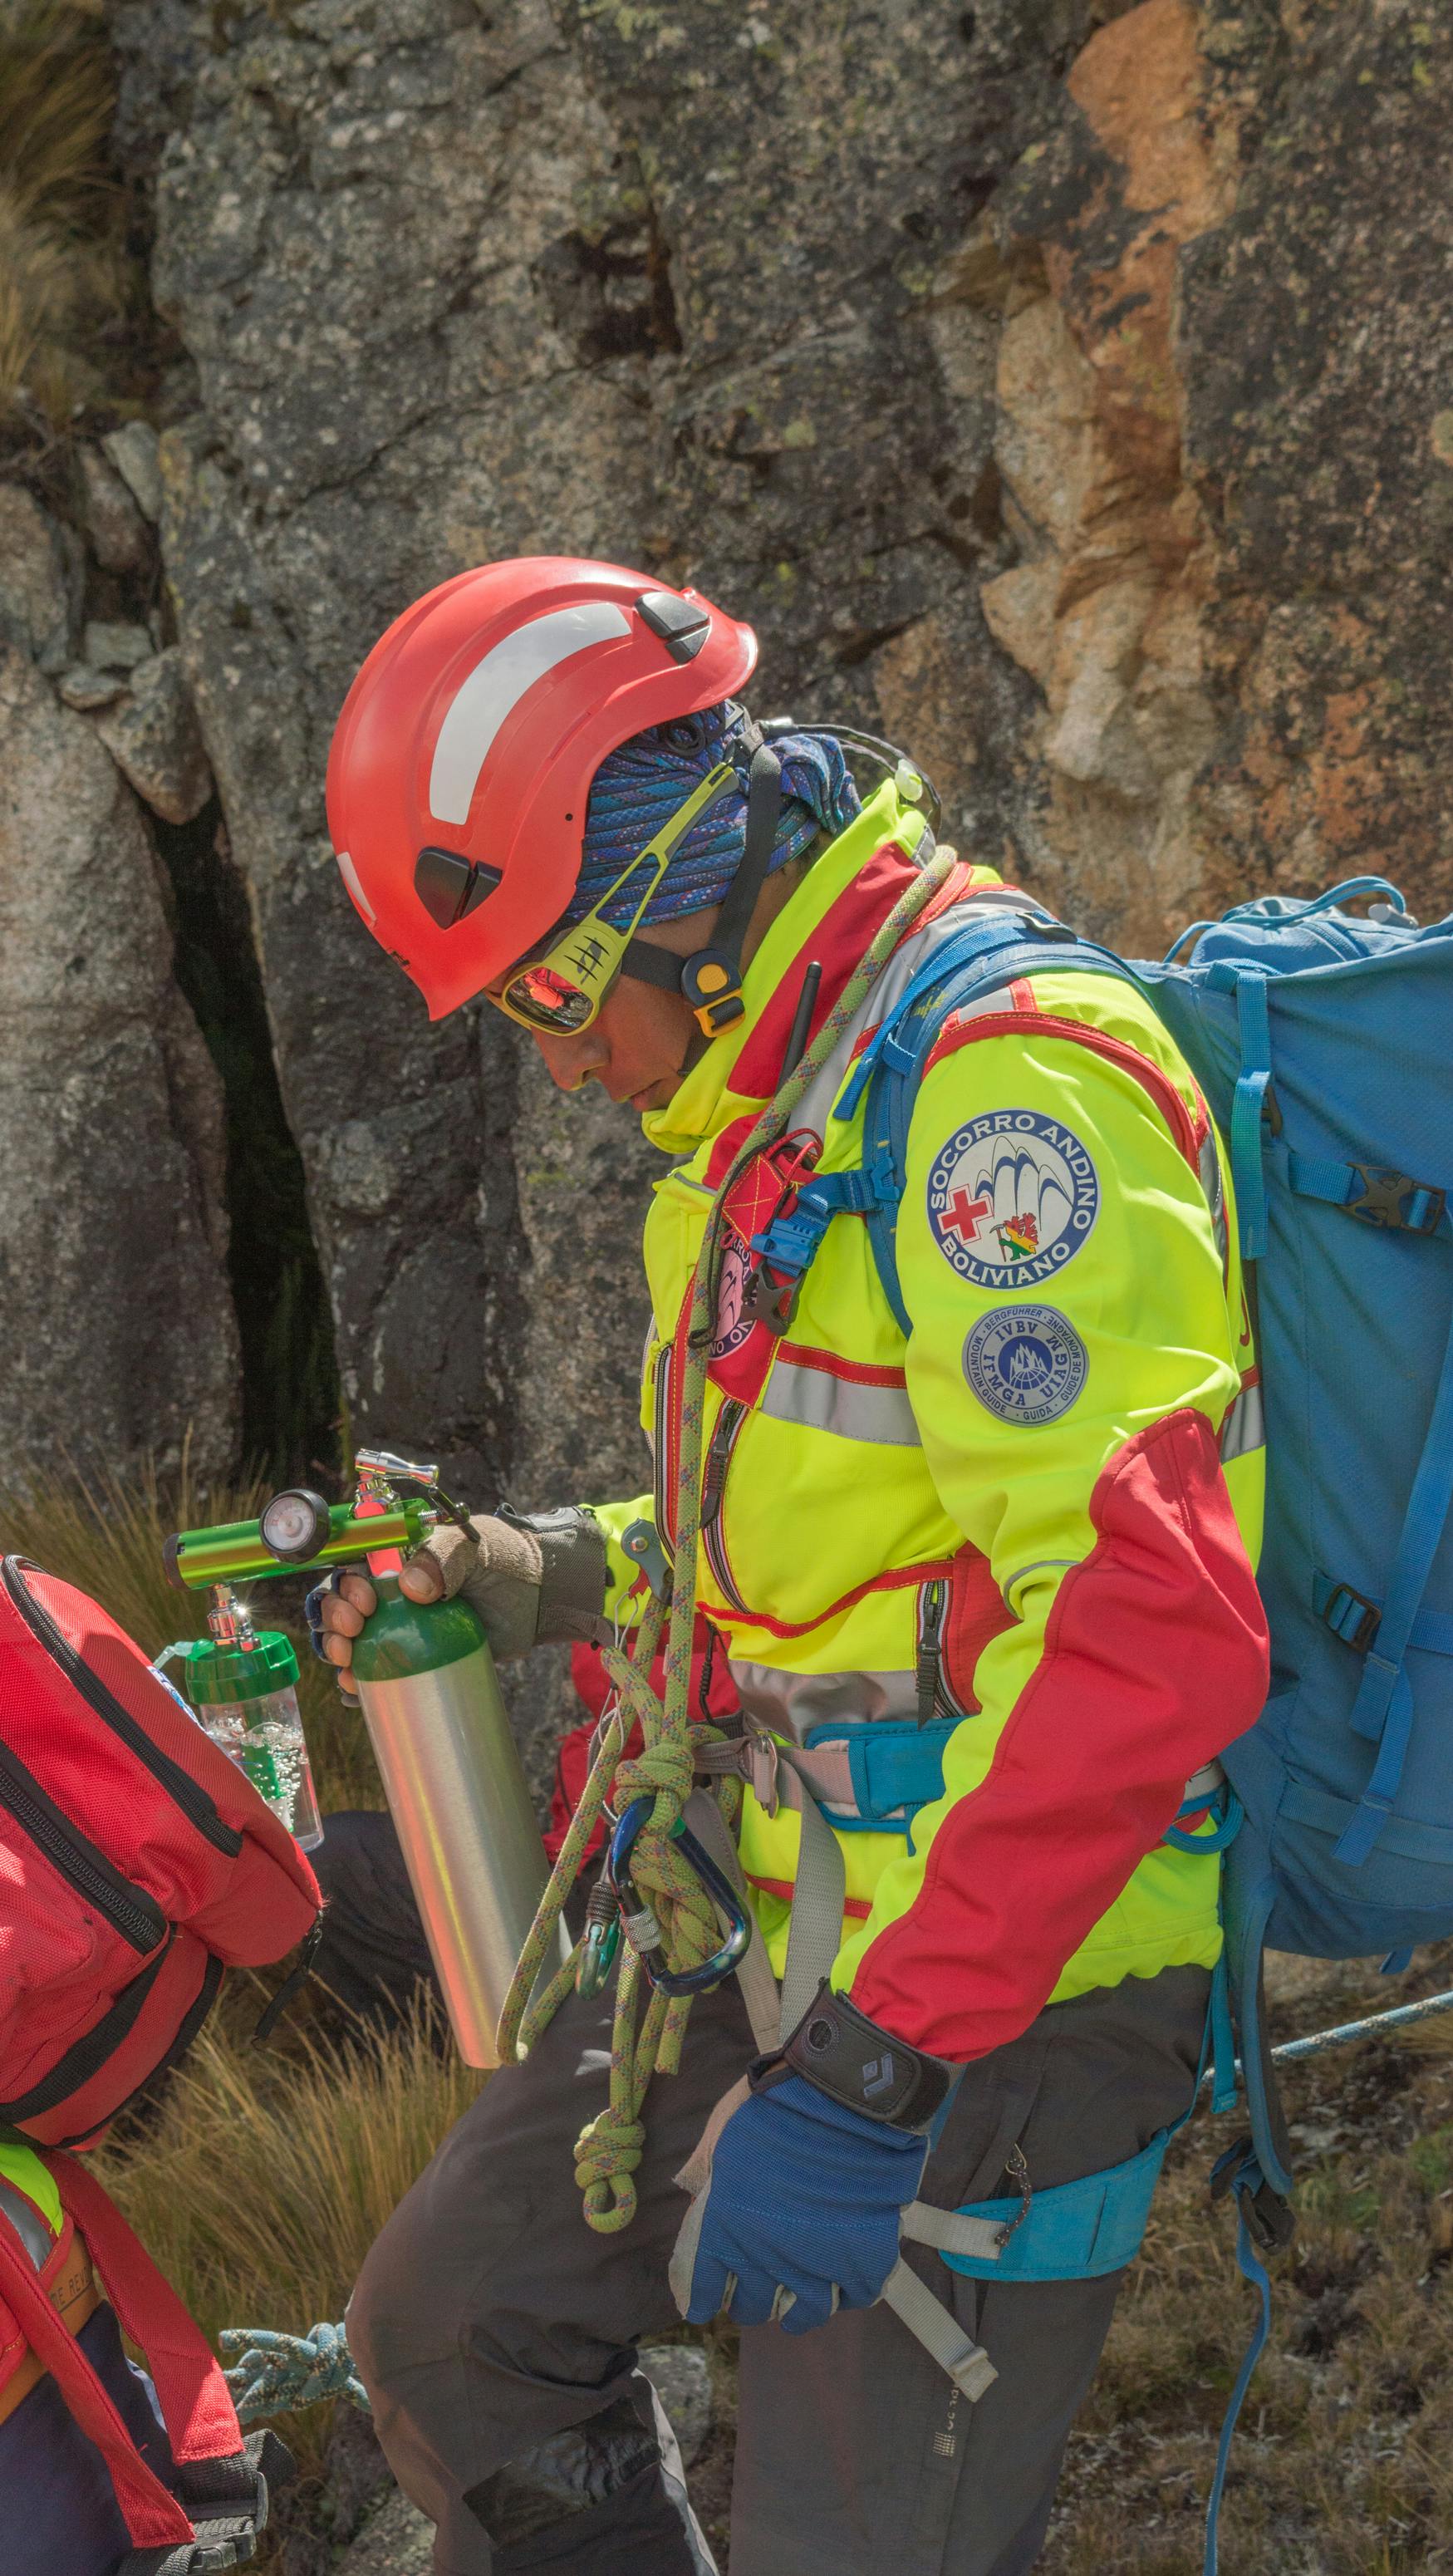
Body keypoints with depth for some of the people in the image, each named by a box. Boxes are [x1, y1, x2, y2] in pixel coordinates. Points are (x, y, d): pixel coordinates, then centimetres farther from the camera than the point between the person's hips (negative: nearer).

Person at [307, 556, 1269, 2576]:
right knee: (451, 2335, 15)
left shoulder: (1005, 1077, -21)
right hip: (798, 1940, 10)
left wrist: (869, 2074, -31)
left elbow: (1152, 1625, -30)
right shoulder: (775, 1104, 12)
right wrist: (550, 1579, 11)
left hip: (1000, 2005, -10)